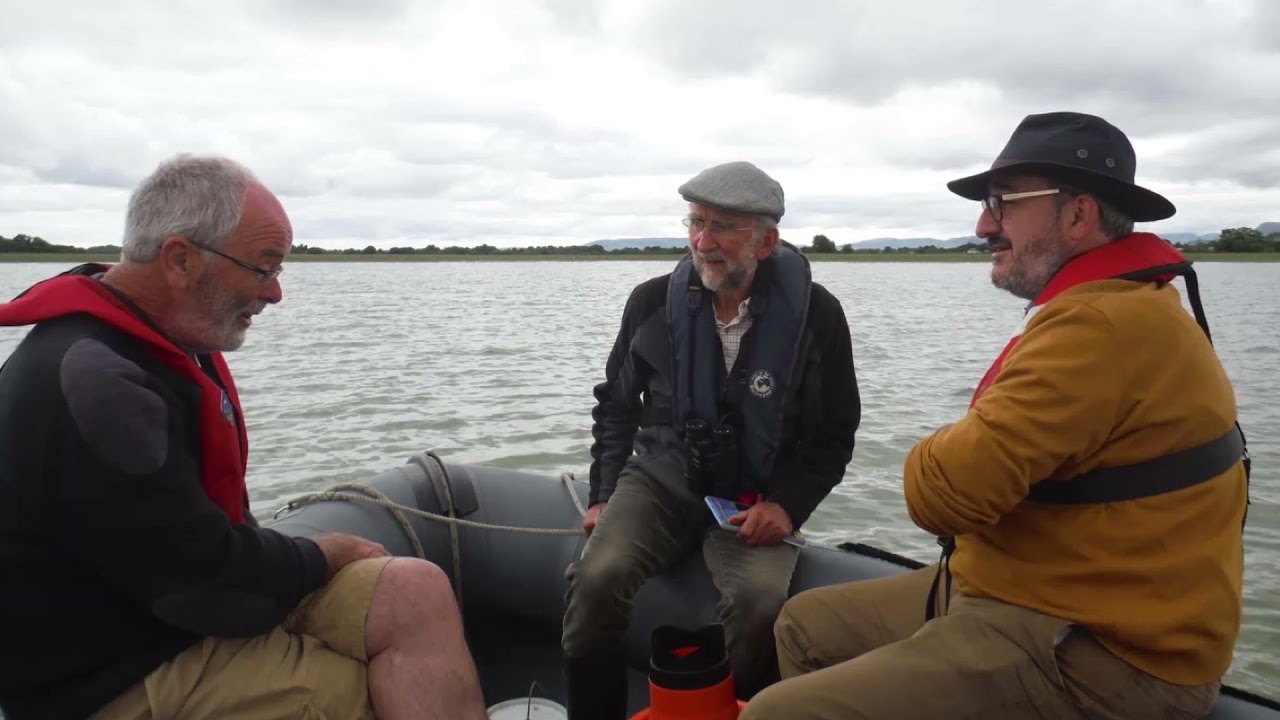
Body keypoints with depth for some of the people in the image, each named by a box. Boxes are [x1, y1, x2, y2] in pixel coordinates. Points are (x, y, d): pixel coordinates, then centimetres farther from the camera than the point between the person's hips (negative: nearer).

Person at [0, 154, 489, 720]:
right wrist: (332, 553, -6)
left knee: (416, 591, -9)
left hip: (177, 605, 8)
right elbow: (215, 582, -24)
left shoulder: (167, 344, 6)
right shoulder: (92, 389, -25)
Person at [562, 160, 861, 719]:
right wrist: (603, 496, 4)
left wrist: (787, 505, -13)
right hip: (660, 480, 2)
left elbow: (833, 434, 1)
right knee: (597, 578, -26)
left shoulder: (816, 315, -8)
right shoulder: (652, 302, -3)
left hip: (754, 499, -1)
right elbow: (615, 405, 11)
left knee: (760, 601, -29)